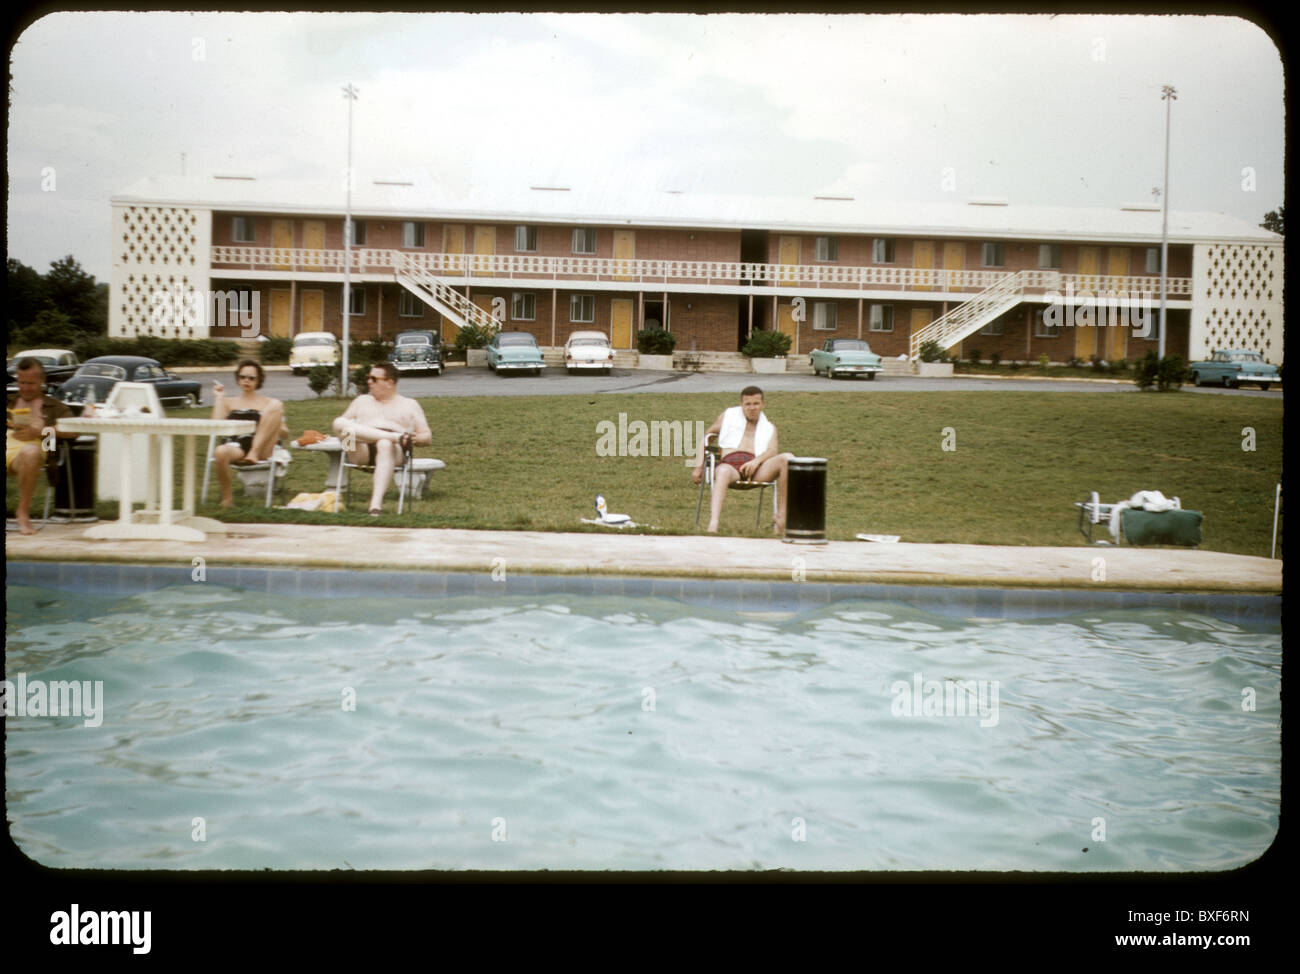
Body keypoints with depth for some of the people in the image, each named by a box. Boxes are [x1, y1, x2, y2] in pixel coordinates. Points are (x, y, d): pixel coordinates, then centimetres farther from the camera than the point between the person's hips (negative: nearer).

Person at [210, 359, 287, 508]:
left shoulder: (267, 402, 24)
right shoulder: (229, 402, 26)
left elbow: (285, 433, 16)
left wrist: (273, 424, -6)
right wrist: (219, 397, 11)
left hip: (261, 448, 0)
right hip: (236, 446, 0)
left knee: (276, 405, -21)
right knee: (220, 453, -39)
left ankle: (254, 453, -28)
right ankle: (227, 496, -16)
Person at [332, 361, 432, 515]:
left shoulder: (409, 405, 24)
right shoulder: (362, 401, 32)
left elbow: (427, 437, 18)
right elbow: (340, 425, 23)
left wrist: (415, 439, -8)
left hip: (394, 451, -2)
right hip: (361, 452, 2)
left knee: (385, 444, -41)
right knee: (339, 422, -26)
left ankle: (376, 502, -52)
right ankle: (396, 437, -34)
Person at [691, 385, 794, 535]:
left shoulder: (769, 428, 28)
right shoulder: (729, 415, 28)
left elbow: (773, 451, 8)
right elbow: (705, 437, 28)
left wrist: (756, 461, -16)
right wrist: (698, 467, 15)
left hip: (755, 469, 2)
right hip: (729, 464, -2)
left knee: (787, 458, -27)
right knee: (723, 472, -41)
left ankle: (781, 520, -32)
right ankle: (713, 525, -63)